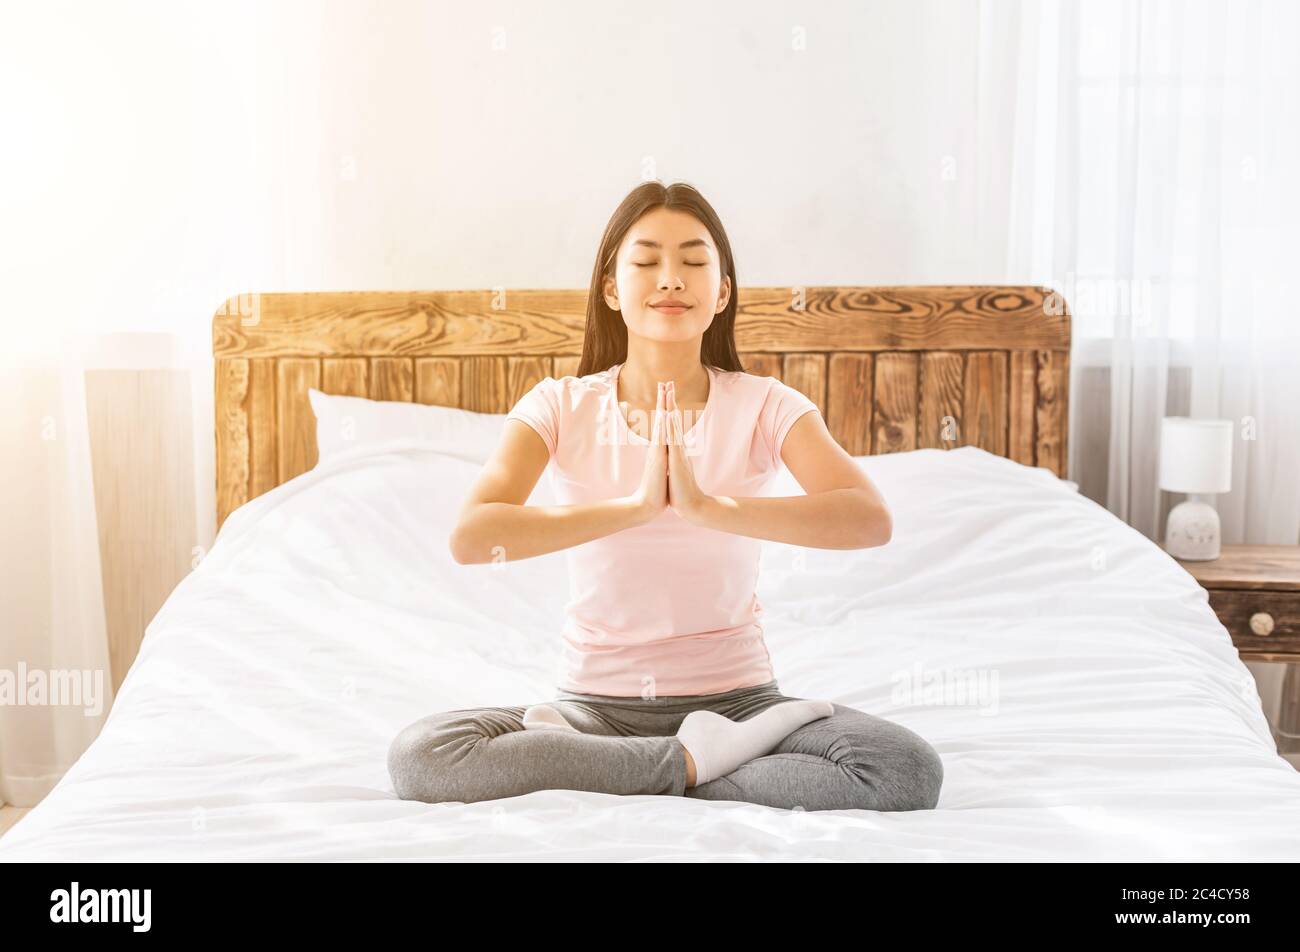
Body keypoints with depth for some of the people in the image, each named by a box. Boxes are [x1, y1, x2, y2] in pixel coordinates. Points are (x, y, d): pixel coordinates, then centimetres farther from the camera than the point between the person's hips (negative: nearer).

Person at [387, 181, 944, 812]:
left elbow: (870, 520, -20)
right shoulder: (562, 406, -2)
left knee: (910, 772, -26)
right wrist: (634, 507, -26)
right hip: (597, 704, 0)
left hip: (734, 697, 0)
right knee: (416, 756, -24)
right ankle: (696, 759, -16)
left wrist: (710, 507, -31)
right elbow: (470, 538, -19)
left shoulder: (763, 405, -3)